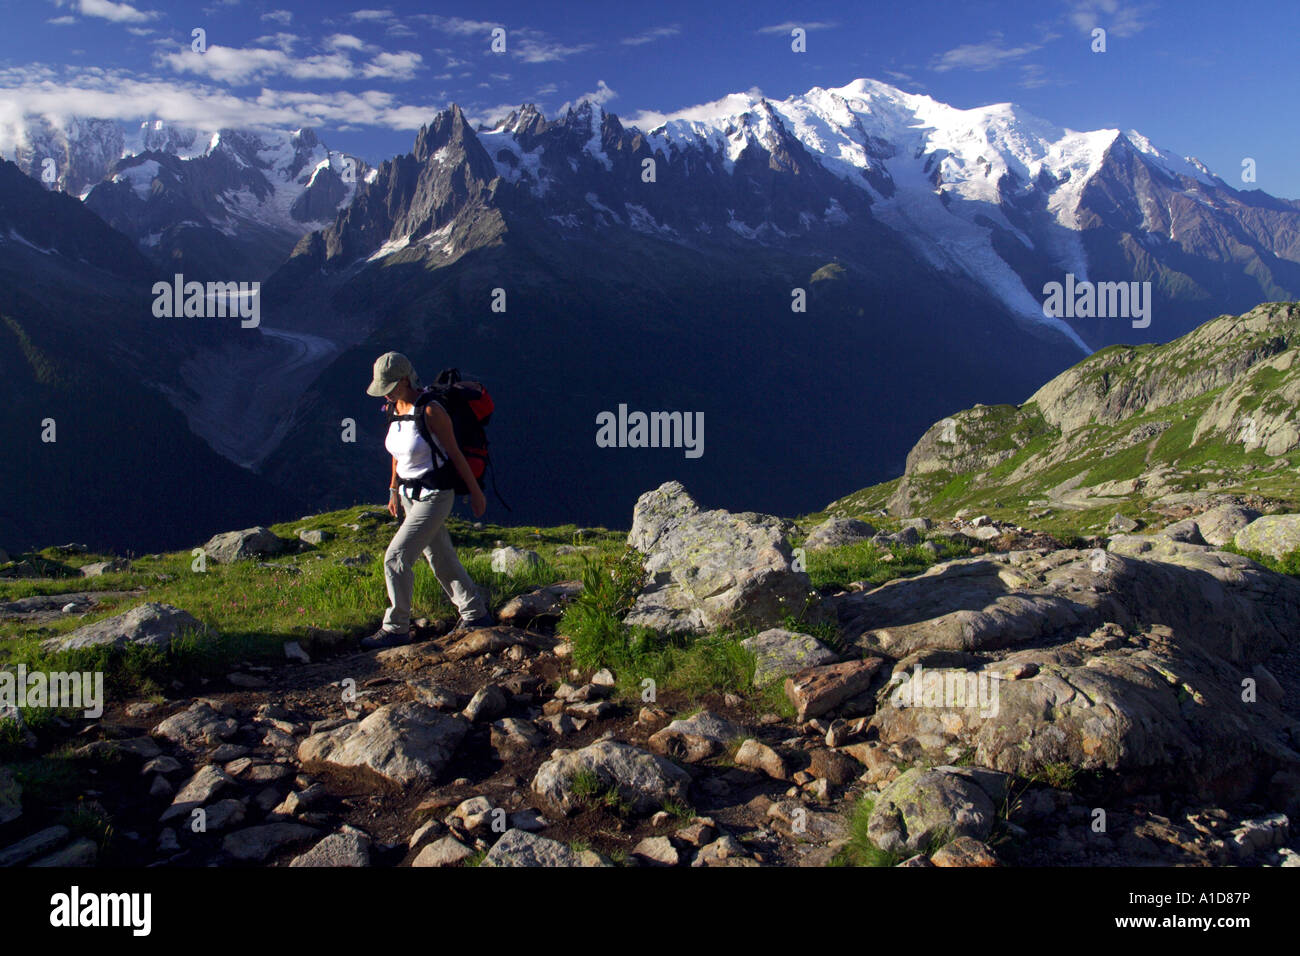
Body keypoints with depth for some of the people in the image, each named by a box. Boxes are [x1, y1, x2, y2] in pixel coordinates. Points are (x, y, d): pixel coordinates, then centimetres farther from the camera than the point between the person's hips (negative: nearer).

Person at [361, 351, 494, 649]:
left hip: (435, 496, -8)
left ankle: (396, 628, 4)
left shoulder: (431, 411, -20)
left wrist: (476, 492, -8)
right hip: (410, 495, 8)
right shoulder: (394, 408, 3)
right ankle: (476, 615, 29)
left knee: (396, 557, -10)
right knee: (441, 560, 15)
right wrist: (394, 490, 19)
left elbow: (455, 453, -14)